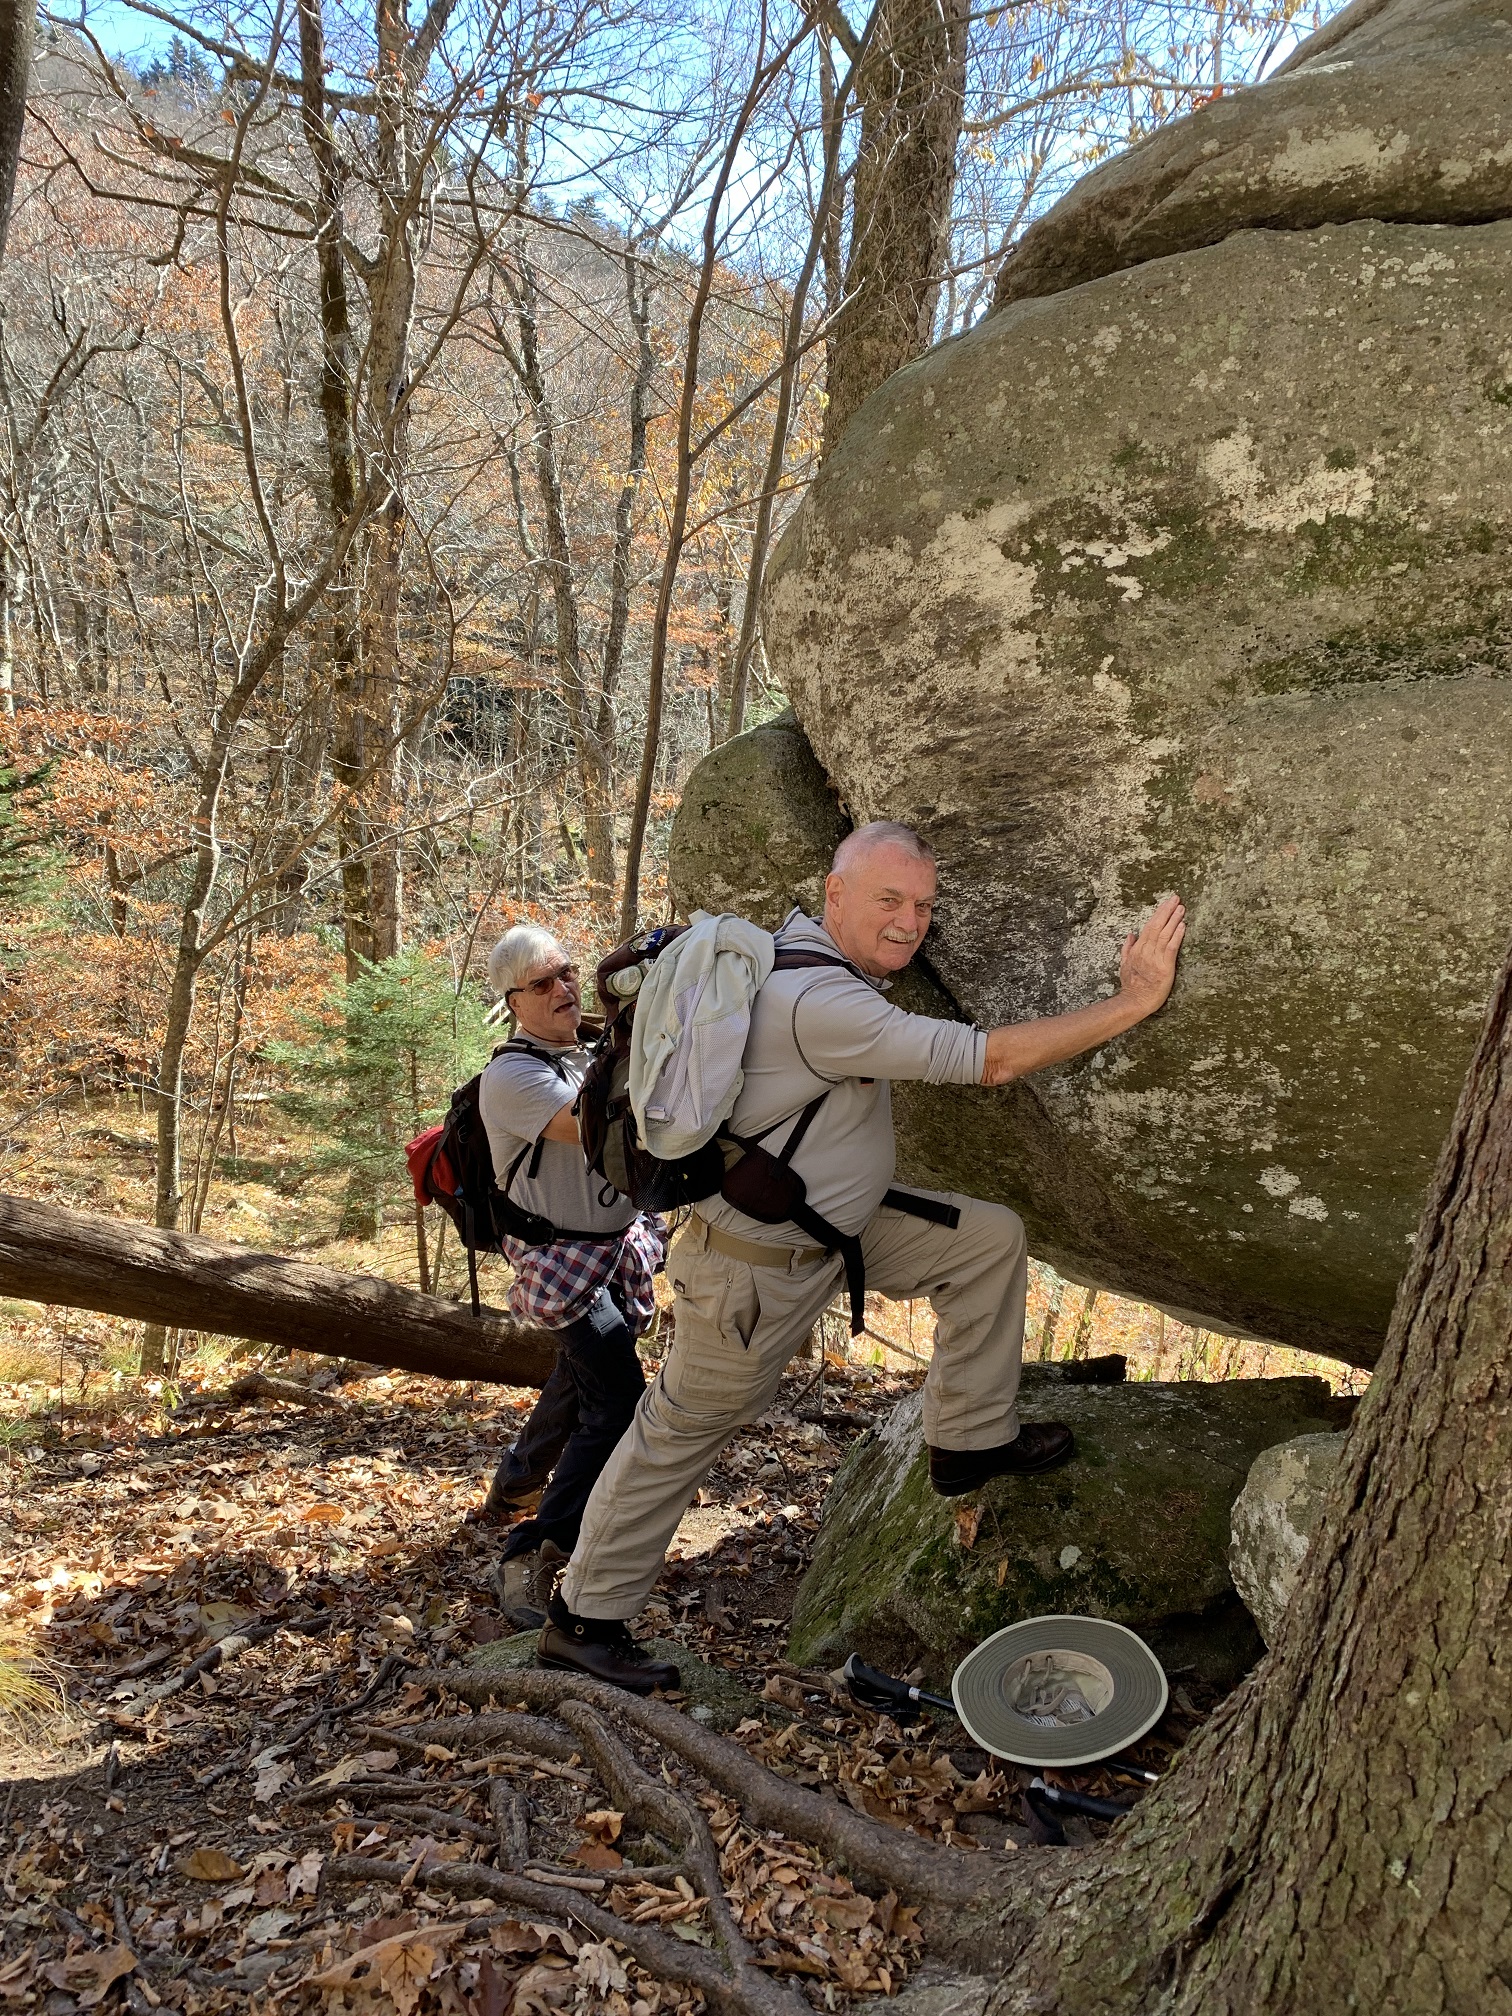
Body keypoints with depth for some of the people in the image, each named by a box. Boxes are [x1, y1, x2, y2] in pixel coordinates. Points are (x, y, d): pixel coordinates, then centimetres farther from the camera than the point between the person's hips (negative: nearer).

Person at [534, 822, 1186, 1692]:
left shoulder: (806, 943, -3)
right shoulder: (820, 1003, -33)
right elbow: (990, 1060, -35)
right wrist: (1133, 1002, -31)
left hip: (837, 1228, 9)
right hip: (755, 1267, -9)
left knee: (990, 1237, 3)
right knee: (680, 1431, 7)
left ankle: (971, 1439, 16)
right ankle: (585, 1617, 26)